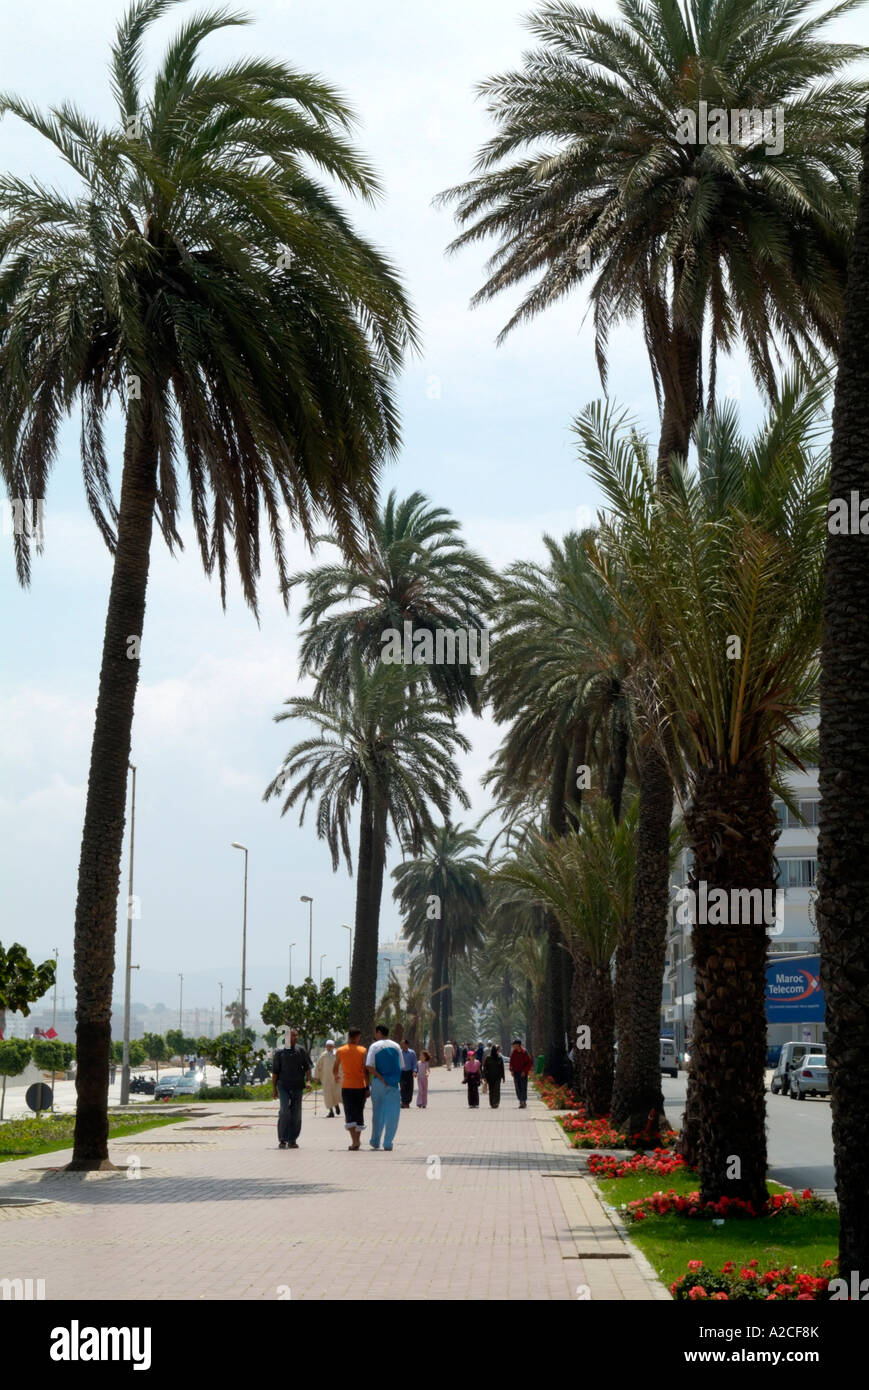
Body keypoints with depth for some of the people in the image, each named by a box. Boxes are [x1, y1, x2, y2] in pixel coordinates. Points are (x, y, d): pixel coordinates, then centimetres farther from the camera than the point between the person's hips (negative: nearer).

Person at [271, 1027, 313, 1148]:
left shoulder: (301, 1050, 7)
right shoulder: (280, 1052, 3)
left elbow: (308, 1066, 9)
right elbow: (275, 1071, 5)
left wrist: (308, 1080, -7)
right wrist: (274, 1088, 2)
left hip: (297, 1086, 2)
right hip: (284, 1086, -2)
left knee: (296, 1113, 3)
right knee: (285, 1112, -12)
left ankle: (292, 1140, 10)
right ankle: (282, 1139, -3)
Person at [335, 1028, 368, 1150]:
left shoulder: (340, 1051, 0)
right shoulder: (362, 1051, -4)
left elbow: (335, 1069, 11)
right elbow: (365, 1070, -9)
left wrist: (336, 1077, 33)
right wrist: (367, 1087, -6)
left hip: (346, 1086, 0)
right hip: (360, 1086, 0)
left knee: (350, 1115, 0)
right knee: (359, 1113, 14)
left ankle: (354, 1141, -16)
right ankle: (357, 1141, 19)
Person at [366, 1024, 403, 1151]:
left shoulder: (374, 1046, -4)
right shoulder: (396, 1046, 6)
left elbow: (369, 1066, -14)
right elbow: (401, 1066, 10)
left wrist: (381, 1078, -10)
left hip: (378, 1083, -1)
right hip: (393, 1083, 1)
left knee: (377, 1112, 13)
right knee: (392, 1113, 3)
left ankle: (375, 1141, 22)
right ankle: (387, 1143, -3)